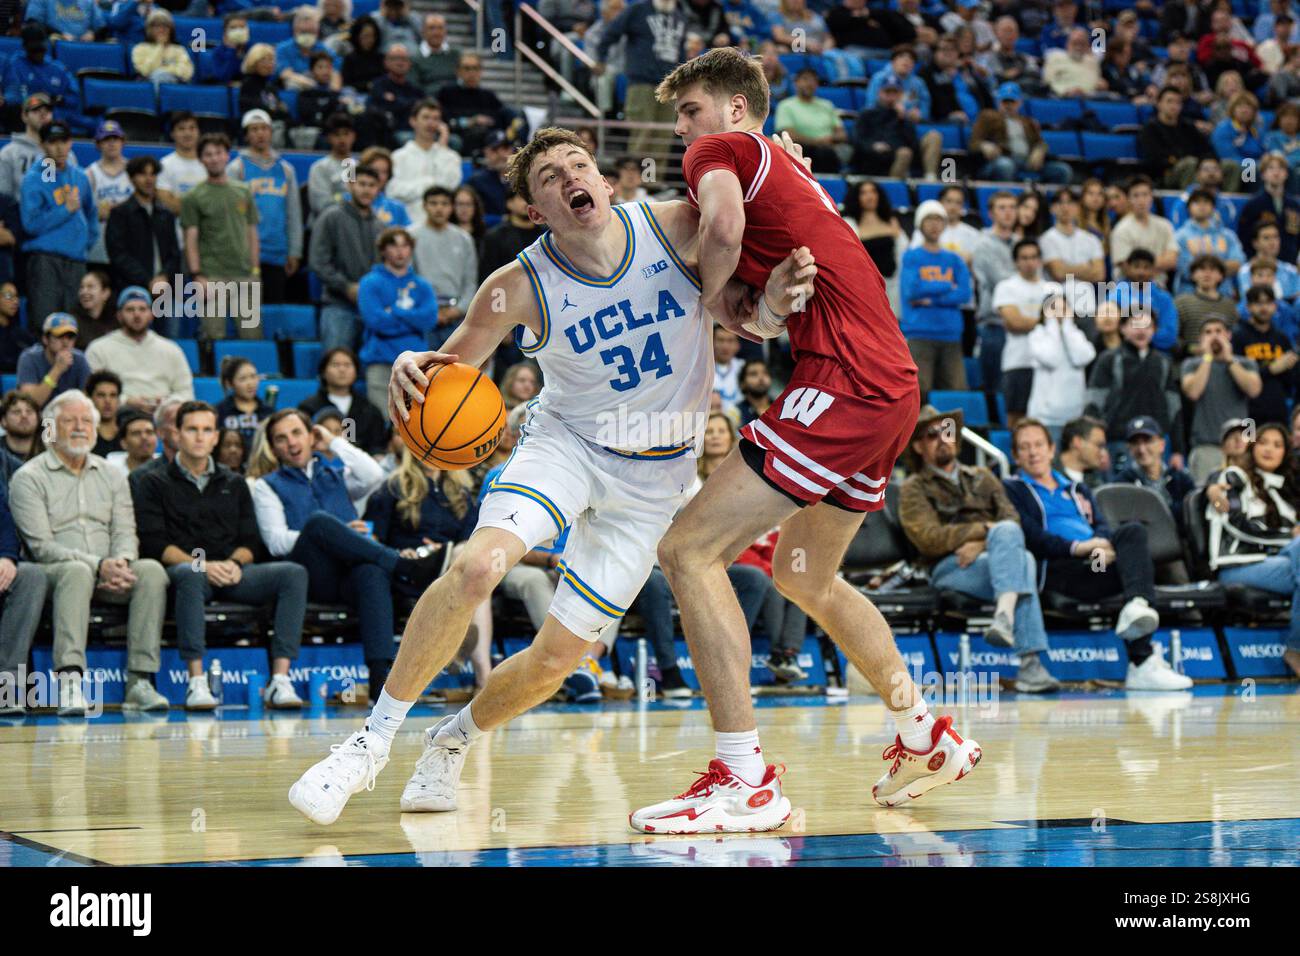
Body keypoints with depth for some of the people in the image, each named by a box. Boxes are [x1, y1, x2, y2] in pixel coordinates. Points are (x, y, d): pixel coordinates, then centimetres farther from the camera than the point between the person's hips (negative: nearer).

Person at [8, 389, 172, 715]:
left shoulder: (111, 475, 19)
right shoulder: (29, 478, 2)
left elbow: (125, 532, 10)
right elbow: (42, 547, -8)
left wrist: (121, 561, -16)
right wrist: (98, 565, -21)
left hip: (109, 576, 4)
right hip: (53, 573, -4)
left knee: (152, 570, -26)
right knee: (77, 572, -39)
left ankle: (140, 682, -32)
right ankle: (69, 682, -49)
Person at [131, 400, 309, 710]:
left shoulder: (234, 483, 25)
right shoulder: (154, 483, 13)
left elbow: (250, 542, 16)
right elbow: (154, 544, 0)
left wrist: (234, 563, -8)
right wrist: (201, 564, -14)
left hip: (231, 572, 4)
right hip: (182, 568, -4)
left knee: (294, 573, -24)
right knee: (189, 574, -41)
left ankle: (279, 681, -33)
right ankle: (196, 682, -44)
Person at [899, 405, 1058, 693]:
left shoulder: (982, 477, 29)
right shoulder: (914, 489, 14)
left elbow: (1012, 521, 11)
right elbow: (930, 539, -5)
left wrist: (982, 544, -11)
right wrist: (987, 529, -10)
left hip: (994, 561, 4)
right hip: (949, 568, -4)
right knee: (1022, 561, -34)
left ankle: (1005, 615, -53)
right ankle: (1029, 662, -47)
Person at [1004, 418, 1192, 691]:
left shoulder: (1077, 490, 36)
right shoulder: (1011, 489, 17)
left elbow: (1101, 526, 18)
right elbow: (1029, 535, -2)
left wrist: (1101, 546, -9)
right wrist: (1076, 547, -17)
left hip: (1096, 563, 5)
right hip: (1056, 568, -5)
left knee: (1133, 531, -28)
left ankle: (1137, 607, -52)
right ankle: (1142, 662, -46)